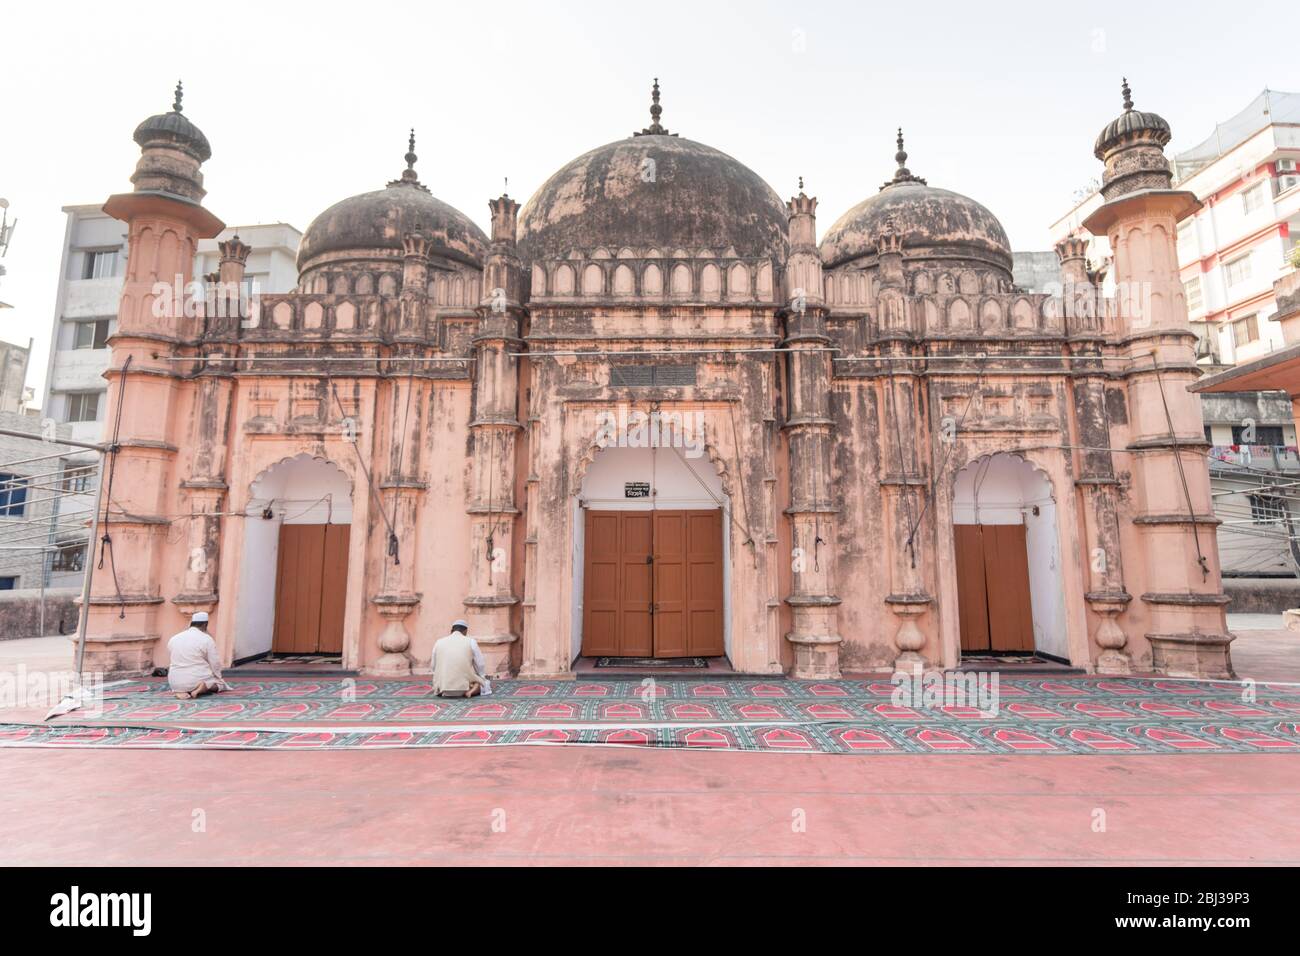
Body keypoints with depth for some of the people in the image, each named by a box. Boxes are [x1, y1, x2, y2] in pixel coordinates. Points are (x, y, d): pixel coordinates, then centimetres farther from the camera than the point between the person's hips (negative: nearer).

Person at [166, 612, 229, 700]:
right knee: (221, 683, 24)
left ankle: (181, 691, 1)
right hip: (200, 680, -4)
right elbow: (215, 664, -7)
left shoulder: (173, 639, 6)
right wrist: (218, 679, 12)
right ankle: (203, 689, -9)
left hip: (176, 683, 4)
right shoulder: (207, 639, -9)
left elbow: (175, 662, 14)